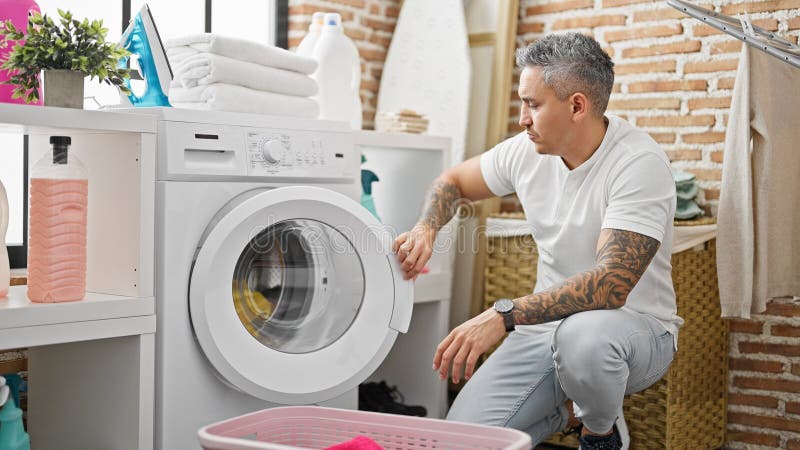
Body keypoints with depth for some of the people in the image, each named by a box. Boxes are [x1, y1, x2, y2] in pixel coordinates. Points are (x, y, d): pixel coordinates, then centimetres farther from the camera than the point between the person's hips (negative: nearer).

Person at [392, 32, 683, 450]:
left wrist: (501, 316, -40)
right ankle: (550, 416, 22)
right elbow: (453, 181, 16)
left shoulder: (639, 163, -23)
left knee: (584, 335, -41)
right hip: (550, 323, 5)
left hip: (635, 325, -5)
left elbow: (611, 285, -33)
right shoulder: (527, 151, -2)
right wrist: (425, 229, -7)